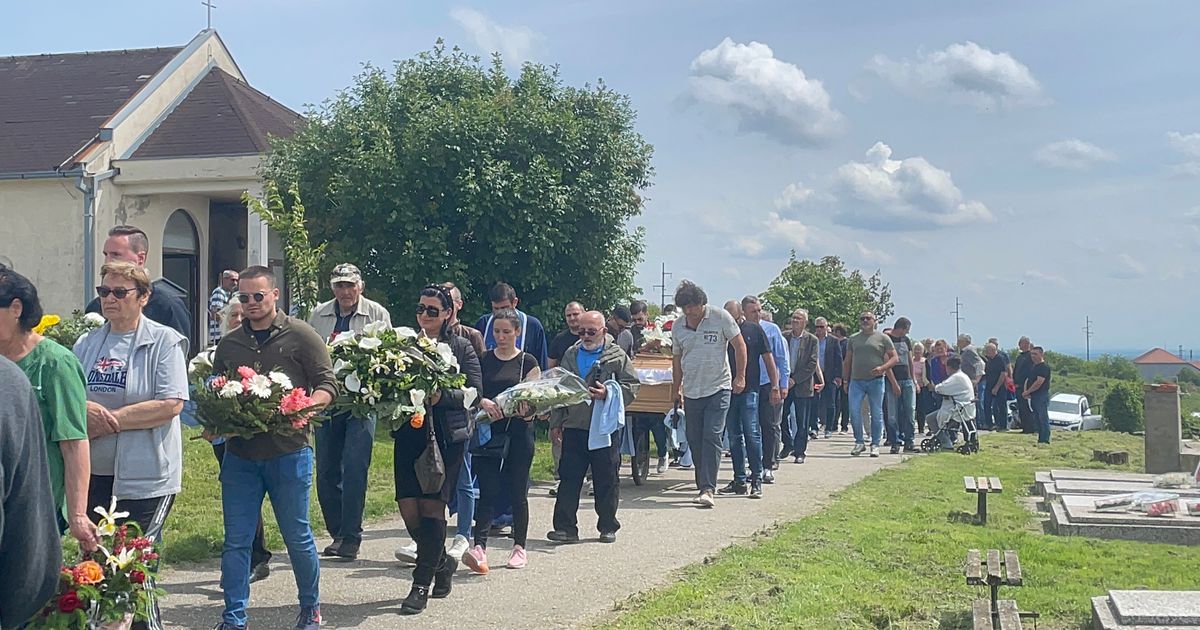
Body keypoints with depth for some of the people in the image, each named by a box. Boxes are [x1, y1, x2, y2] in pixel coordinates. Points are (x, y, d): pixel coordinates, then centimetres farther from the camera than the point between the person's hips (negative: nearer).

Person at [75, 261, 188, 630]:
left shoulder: (164, 342, -6)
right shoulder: (86, 344, 12)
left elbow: (171, 404, -15)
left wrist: (109, 419, -15)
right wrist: (86, 410, -13)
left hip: (145, 477, -6)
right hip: (94, 473, 6)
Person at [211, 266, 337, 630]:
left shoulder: (301, 336, -1)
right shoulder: (229, 344, 12)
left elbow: (327, 386, -3)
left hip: (288, 452, -3)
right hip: (239, 454, 4)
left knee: (297, 536, 7)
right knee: (236, 541, 4)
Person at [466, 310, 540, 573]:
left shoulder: (528, 362, 3)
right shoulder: (482, 359, 9)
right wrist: (483, 401, -17)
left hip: (519, 433, -1)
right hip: (487, 432, 1)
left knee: (517, 491, 6)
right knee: (488, 490, -8)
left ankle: (519, 547, 17)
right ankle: (480, 547, -16)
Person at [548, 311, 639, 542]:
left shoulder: (617, 356, -1)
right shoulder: (571, 355, 12)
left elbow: (632, 386, -1)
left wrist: (608, 394, -16)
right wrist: (556, 422, 15)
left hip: (605, 429, -3)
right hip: (573, 428, 3)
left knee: (607, 481, 5)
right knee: (569, 479, 2)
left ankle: (608, 527, 17)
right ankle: (566, 527, 6)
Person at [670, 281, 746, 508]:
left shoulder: (720, 317, -7)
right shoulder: (678, 326, 5)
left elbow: (739, 345, -1)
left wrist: (740, 376, -4)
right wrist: (676, 389, 17)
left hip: (718, 389, -5)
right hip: (691, 392, 5)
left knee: (712, 438, -13)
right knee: (694, 441, 7)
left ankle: (707, 489, -15)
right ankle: (703, 487, 17)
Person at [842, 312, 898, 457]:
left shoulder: (883, 338, 5)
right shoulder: (853, 339, 13)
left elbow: (895, 358, 2)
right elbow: (847, 361, 17)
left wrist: (882, 368, -15)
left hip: (876, 381, -2)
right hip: (856, 381, 2)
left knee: (876, 413, 3)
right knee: (854, 411, -7)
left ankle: (875, 445, 12)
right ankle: (859, 442, 7)